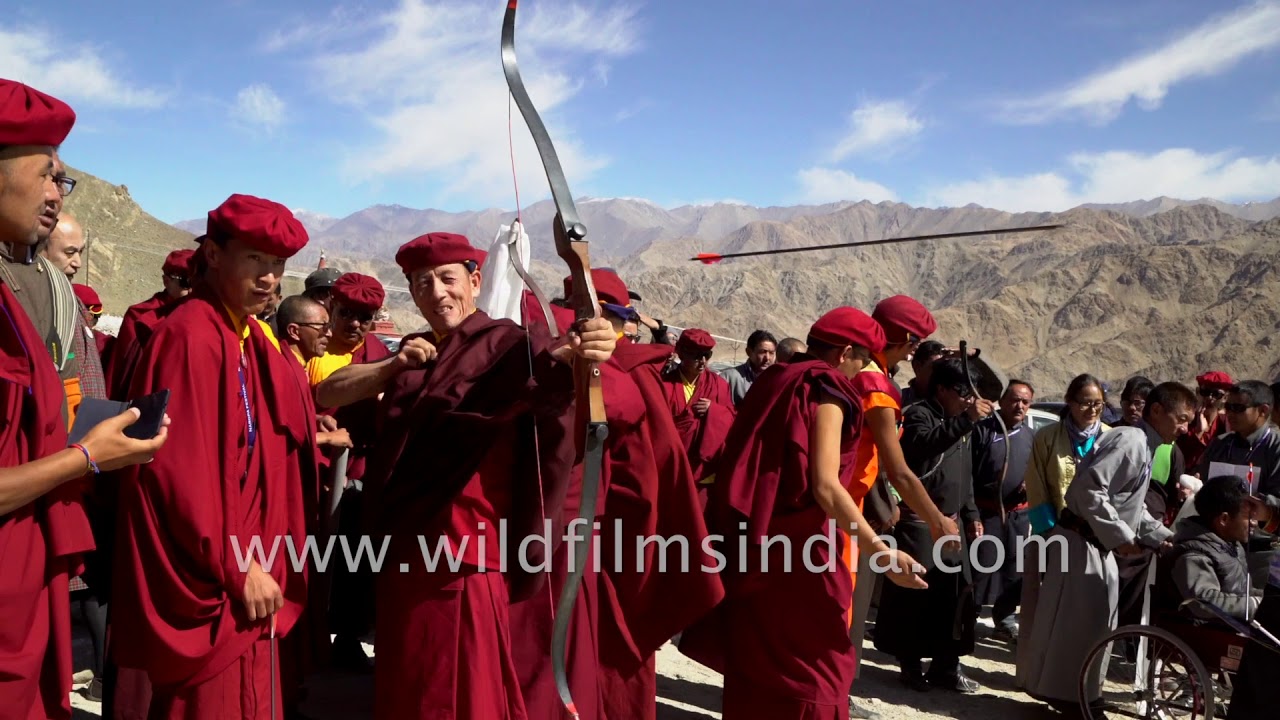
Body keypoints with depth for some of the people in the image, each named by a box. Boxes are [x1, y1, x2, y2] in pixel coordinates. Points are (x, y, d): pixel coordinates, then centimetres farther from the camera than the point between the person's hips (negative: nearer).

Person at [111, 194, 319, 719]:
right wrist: (236, 568, -17)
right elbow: (182, 472, -21)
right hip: (209, 587, -8)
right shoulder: (189, 337, -17)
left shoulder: (254, 341, 9)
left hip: (246, 575, 9)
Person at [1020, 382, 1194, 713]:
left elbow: (1133, 506, 23)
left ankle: (1081, 691, 30)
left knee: (1095, 619, 17)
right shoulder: (1130, 440, -17)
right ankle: (1067, 696, 7)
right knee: (1077, 620, -3)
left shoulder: (1144, 447, 16)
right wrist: (1119, 536, -22)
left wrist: (1164, 536, 12)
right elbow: (1089, 488, -28)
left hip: (1099, 546, 11)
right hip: (1081, 543, -11)